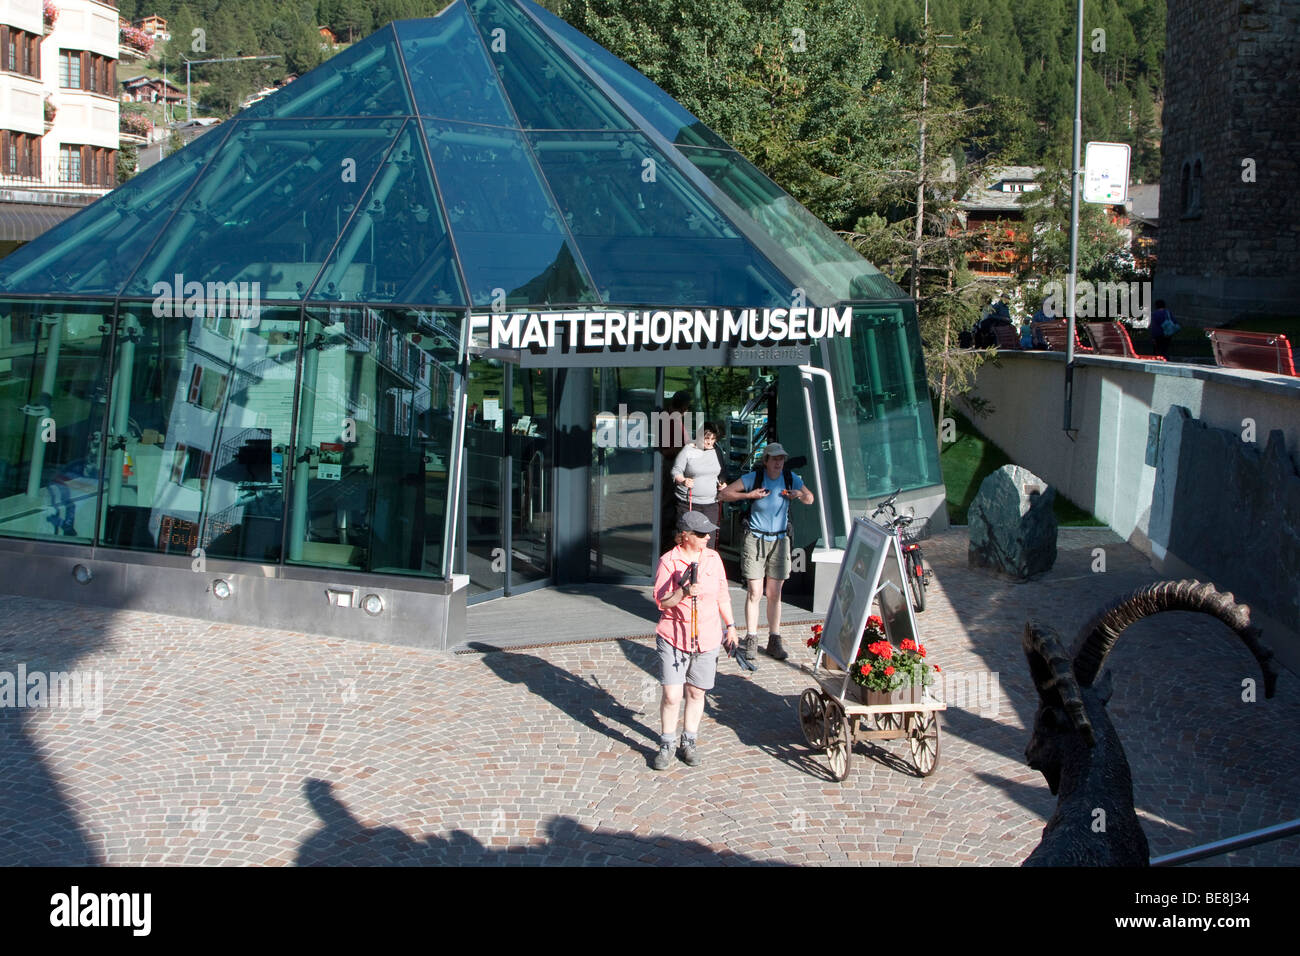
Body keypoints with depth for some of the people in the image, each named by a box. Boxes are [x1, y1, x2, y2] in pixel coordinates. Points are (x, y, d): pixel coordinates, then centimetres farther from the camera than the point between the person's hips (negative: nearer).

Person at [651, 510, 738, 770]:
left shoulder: (713, 558, 5)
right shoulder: (668, 561, -8)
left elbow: (722, 595, 15)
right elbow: (661, 601, -10)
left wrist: (730, 625, 15)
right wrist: (684, 593, -27)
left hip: (707, 639, 4)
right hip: (673, 638, -4)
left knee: (696, 692, 11)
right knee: (671, 695, -6)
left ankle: (689, 742, 26)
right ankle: (667, 744, 11)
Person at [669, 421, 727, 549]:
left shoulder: (716, 451, 10)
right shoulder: (688, 451, -4)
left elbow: (721, 473, 23)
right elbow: (676, 471, -6)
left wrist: (723, 483, 3)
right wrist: (683, 481, -27)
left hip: (711, 505, 3)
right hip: (688, 504, -3)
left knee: (709, 542, 0)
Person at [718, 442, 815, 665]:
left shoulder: (791, 479, 1)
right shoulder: (753, 478, -8)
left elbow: (810, 499, 15)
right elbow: (723, 494, -6)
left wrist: (800, 495, -8)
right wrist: (749, 495, -19)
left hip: (780, 540, 3)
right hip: (756, 538, -3)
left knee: (774, 594, 6)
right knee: (754, 592, -5)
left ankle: (774, 641, 11)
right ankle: (751, 640, 3)